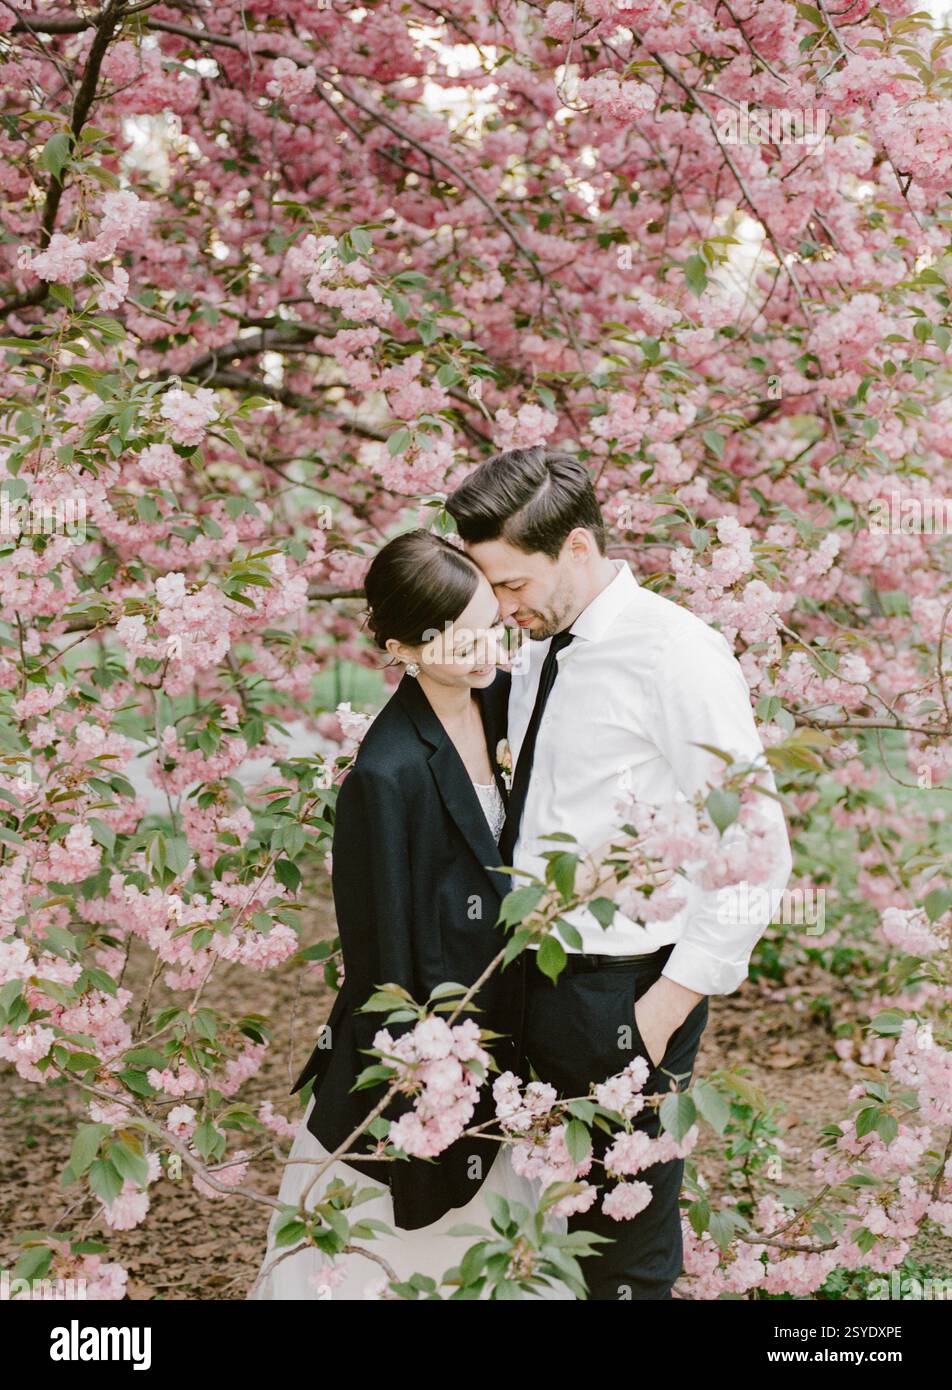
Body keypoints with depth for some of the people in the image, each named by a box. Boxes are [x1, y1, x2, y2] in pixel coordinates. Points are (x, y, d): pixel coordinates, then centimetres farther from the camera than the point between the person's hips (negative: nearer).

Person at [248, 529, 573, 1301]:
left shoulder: (503, 702, -5)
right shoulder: (389, 773, -27)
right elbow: (386, 946, -20)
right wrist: (414, 1096, -13)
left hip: (500, 1026, 7)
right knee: (424, 1239, 12)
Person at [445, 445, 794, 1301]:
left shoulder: (677, 655, -14)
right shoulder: (542, 652, 10)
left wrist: (671, 1004, -15)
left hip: (623, 1000, -7)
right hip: (536, 977, 7)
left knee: (627, 1260, 3)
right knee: (565, 1236, 16)